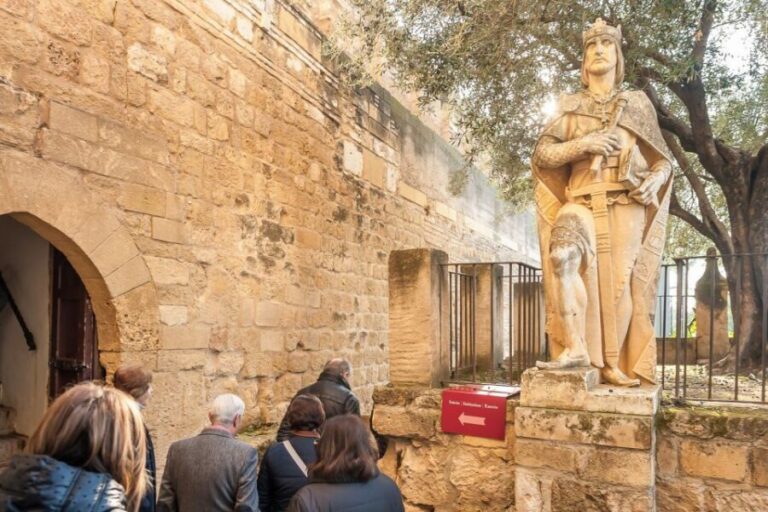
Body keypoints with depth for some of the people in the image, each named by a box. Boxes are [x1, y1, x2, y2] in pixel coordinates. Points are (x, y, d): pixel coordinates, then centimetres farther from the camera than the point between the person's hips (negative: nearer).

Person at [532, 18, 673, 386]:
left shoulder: (638, 103, 16)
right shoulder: (570, 107, 16)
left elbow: (663, 160, 16)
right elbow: (541, 154, 5)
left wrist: (654, 180, -7)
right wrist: (582, 143, -10)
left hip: (626, 207, 1)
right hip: (582, 203, -1)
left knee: (621, 283, -7)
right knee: (562, 253, -30)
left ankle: (615, 365, 5)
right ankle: (575, 348, -25)